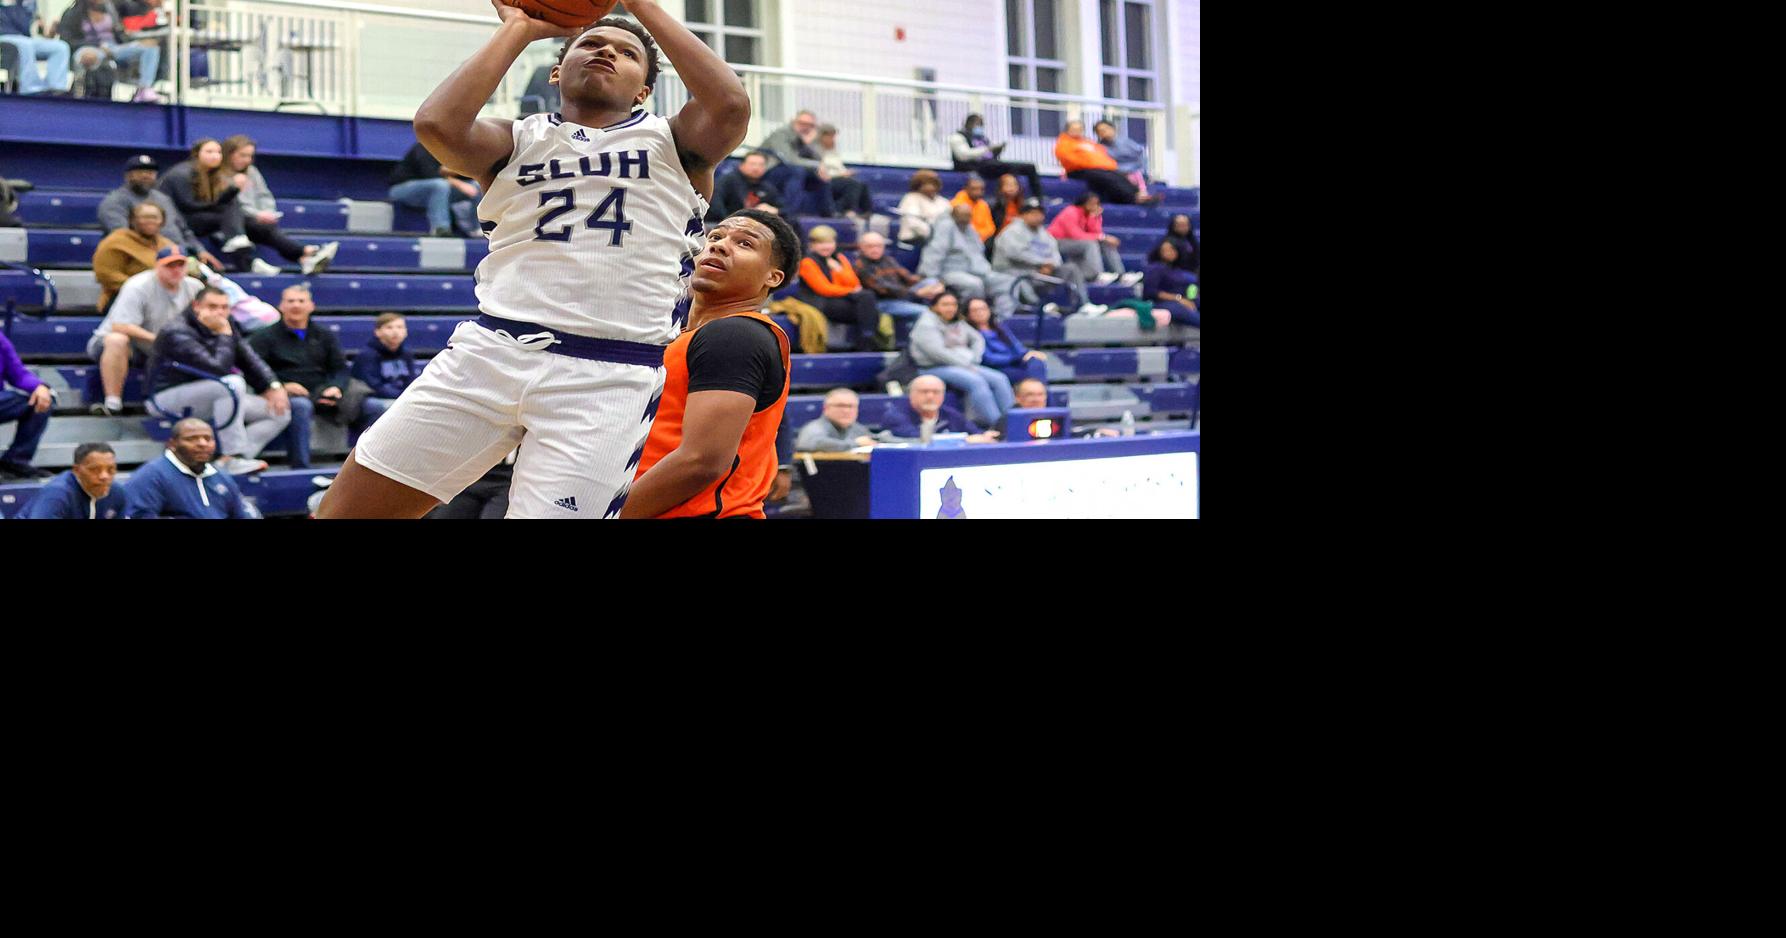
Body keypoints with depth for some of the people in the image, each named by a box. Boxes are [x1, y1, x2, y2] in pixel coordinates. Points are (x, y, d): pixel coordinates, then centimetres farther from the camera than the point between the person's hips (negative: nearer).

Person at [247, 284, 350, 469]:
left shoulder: (325, 336, 24)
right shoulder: (264, 336, 12)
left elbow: (340, 368, 16)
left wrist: (336, 387, -8)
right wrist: (282, 386, -17)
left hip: (322, 395, 3)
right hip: (286, 396, -3)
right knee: (300, 405, -42)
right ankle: (301, 469, -41)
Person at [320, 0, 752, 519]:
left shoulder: (673, 144, 14)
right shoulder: (519, 140, 17)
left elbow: (730, 105, -9)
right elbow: (437, 124, -4)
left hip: (608, 379, -2)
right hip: (490, 352, 2)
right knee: (344, 511, -3)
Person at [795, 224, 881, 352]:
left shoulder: (840, 260, 18)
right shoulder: (808, 262, -1)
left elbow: (854, 283, 9)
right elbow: (824, 289, -8)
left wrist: (838, 270, -8)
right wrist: (852, 292, -6)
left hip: (843, 300, 6)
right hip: (820, 304, -6)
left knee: (868, 296, -24)